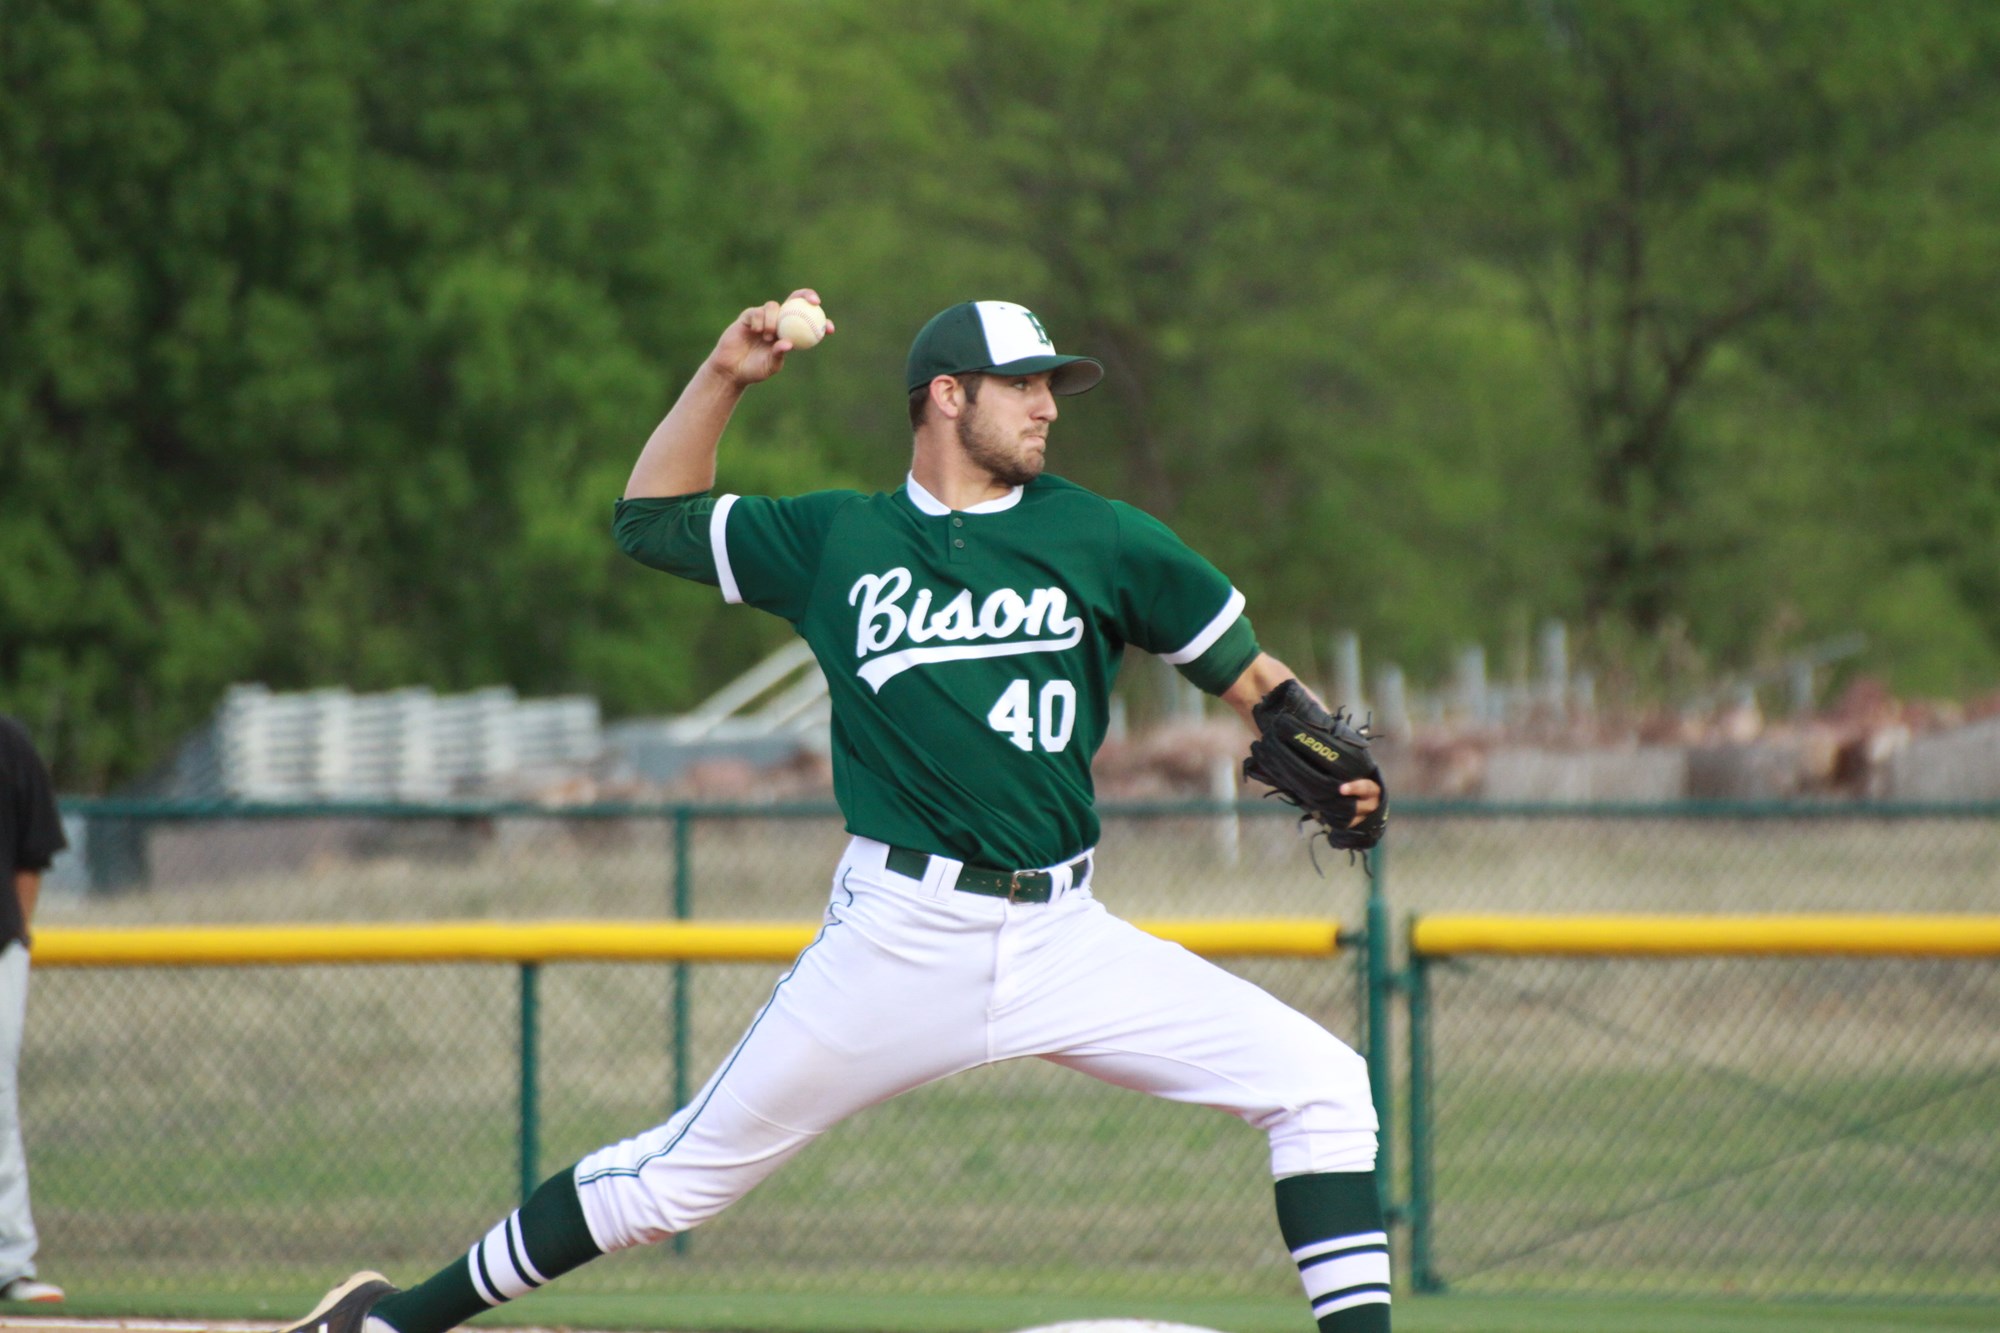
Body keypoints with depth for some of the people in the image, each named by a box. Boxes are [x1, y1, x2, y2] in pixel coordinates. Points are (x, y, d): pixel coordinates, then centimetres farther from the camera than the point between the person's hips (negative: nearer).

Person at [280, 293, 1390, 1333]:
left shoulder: (1099, 539, 6)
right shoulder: (838, 541, 8)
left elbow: (1244, 671, 9)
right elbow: (652, 520, 17)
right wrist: (724, 376, 5)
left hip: (1061, 942, 2)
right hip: (897, 935, -2)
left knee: (1319, 1086, -12)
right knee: (682, 1174, 1)